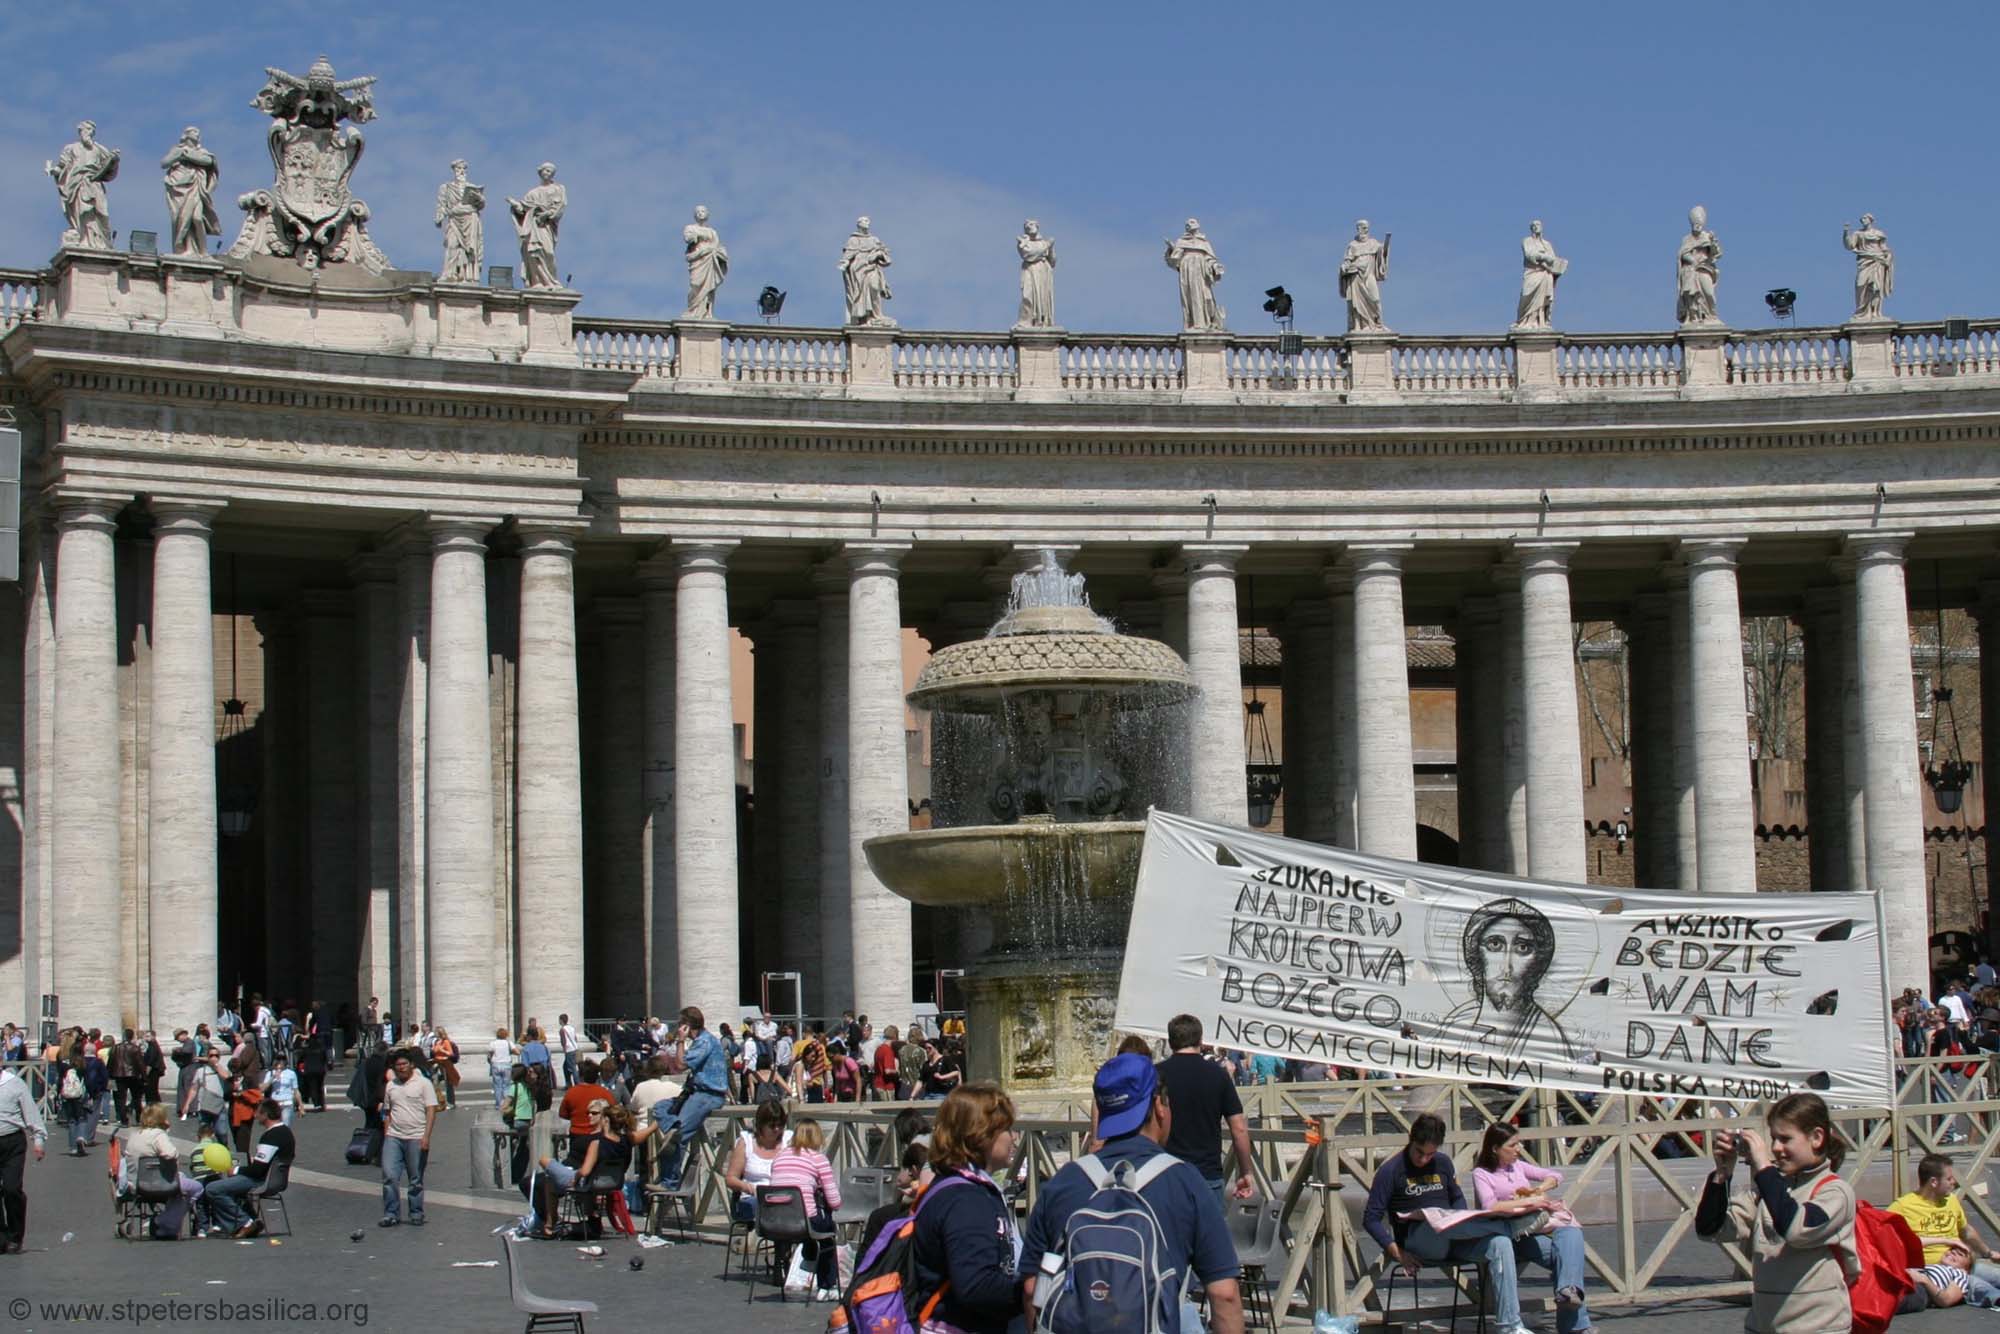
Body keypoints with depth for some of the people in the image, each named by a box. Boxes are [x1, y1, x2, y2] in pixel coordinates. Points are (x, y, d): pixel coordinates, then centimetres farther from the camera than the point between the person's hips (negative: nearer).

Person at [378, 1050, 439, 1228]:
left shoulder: (423, 1084, 0)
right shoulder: (391, 1086, 14)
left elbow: (431, 1111, -5)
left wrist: (426, 1136, -14)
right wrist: (386, 1134, 10)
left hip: (416, 1139, -3)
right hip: (393, 1138, 3)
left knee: (416, 1180, 4)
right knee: (389, 1176, -7)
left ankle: (416, 1214, 14)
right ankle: (391, 1213, 0)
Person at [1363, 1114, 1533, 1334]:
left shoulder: (1443, 1164, 15)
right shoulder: (1390, 1171, 0)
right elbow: (1371, 1219, -3)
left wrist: (1461, 1229, 5)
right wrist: (1396, 1251, -15)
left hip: (1450, 1240, 5)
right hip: (1416, 1240, -5)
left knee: (1500, 1243, -23)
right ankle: (1513, 1223, -21)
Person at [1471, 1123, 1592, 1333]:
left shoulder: (1518, 1166, 21)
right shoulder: (1481, 1174, 1)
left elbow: (1555, 1177, 25)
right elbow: (1490, 1207, -17)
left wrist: (1541, 1188, 2)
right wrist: (1528, 1201, -18)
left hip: (1535, 1230, 6)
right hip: (1512, 1238, -6)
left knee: (1571, 1233, -27)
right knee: (1562, 1252, -29)